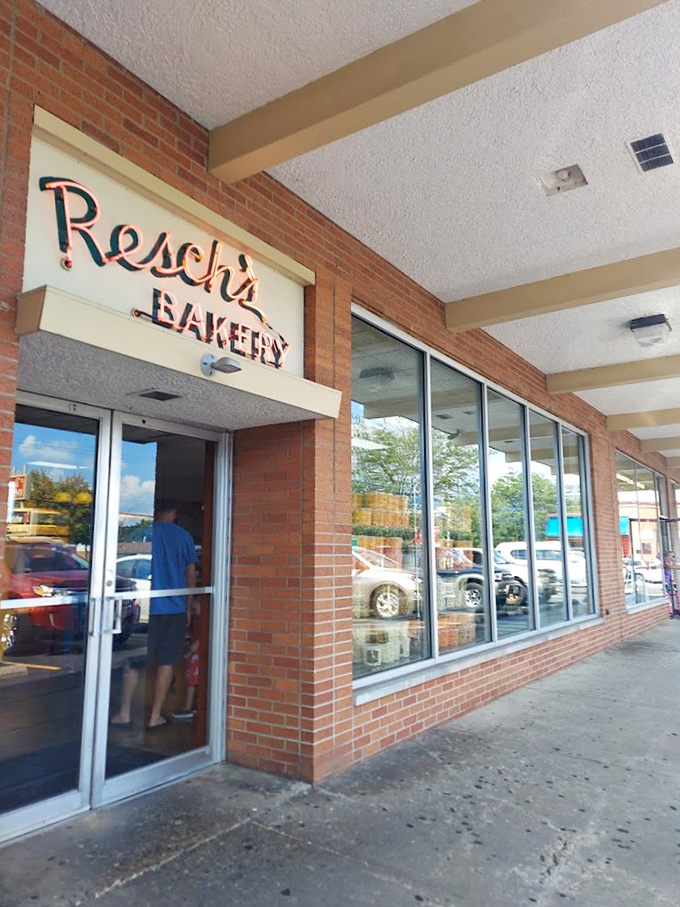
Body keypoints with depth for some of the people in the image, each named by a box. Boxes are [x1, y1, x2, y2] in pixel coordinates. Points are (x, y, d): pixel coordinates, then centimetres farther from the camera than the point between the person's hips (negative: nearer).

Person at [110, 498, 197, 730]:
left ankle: (124, 714, 11)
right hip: (174, 607, 0)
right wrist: (188, 608, 14)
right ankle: (155, 716, 12)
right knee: (166, 662, 7)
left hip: (145, 606, 0)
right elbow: (191, 576, 4)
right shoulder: (183, 536, 1)